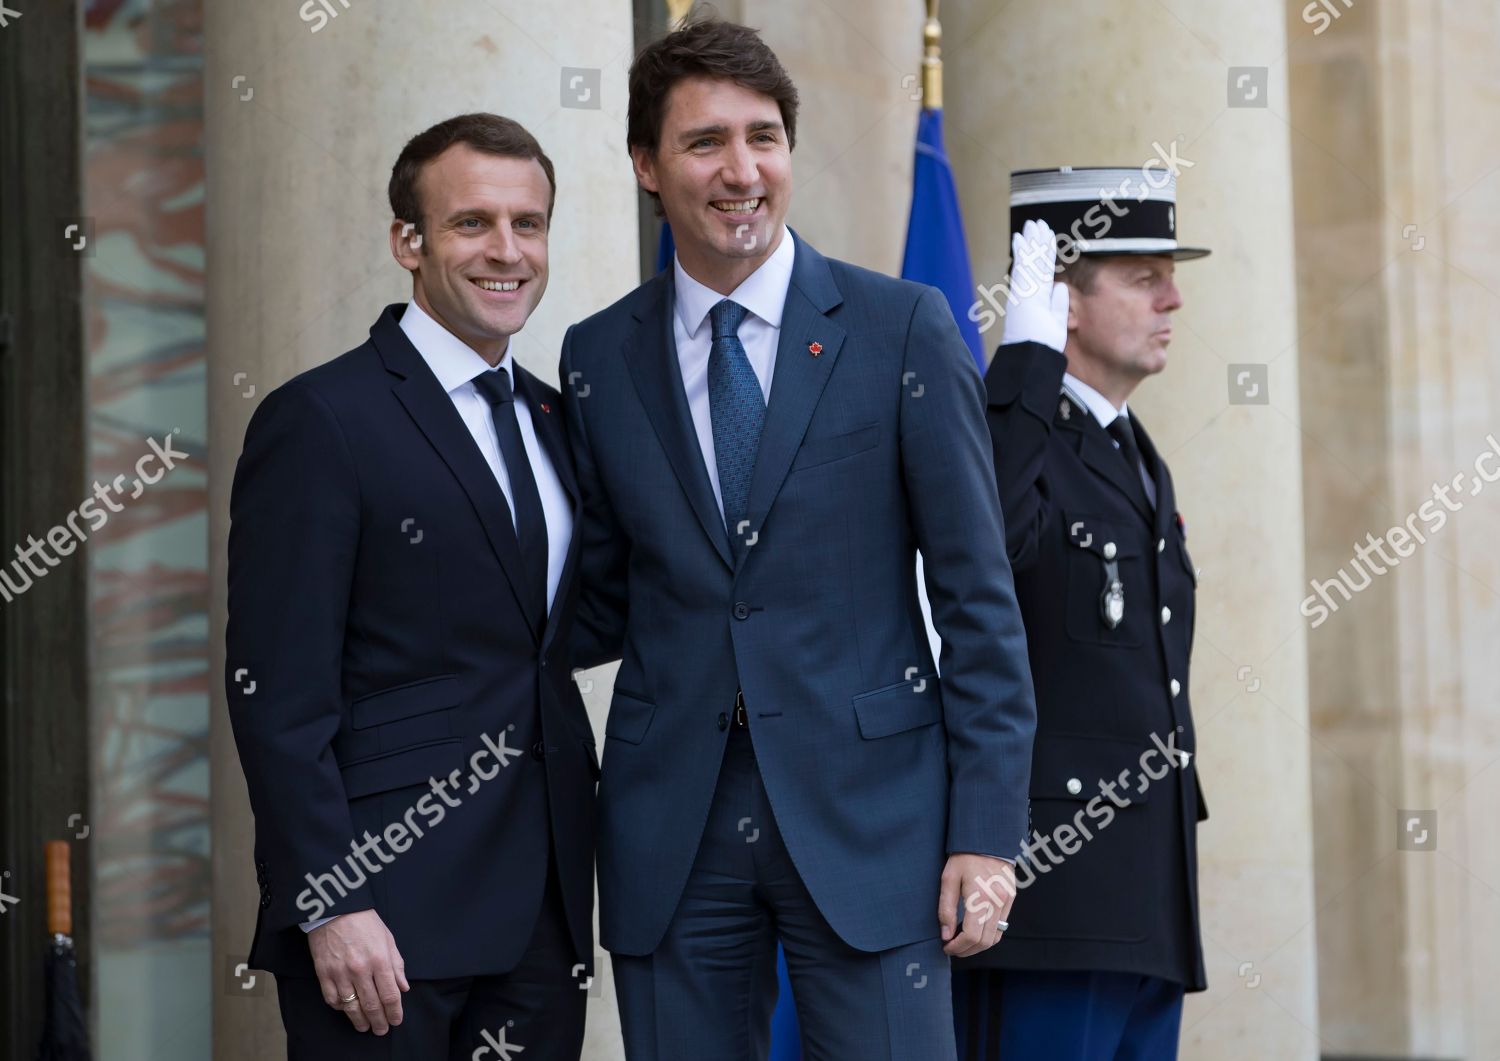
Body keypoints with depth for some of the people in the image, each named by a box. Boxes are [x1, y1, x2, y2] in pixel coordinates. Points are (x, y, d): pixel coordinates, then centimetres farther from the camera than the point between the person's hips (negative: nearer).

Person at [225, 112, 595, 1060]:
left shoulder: (554, 420, 15)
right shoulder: (320, 422, -7)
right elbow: (278, 693, -11)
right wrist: (330, 906, -17)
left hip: (544, 911, 6)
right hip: (387, 911, -6)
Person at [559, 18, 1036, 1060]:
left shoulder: (903, 329, 0)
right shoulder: (600, 359, 7)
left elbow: (978, 597, -1)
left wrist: (987, 832, -6)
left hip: (867, 815, -2)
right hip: (673, 835, 2)